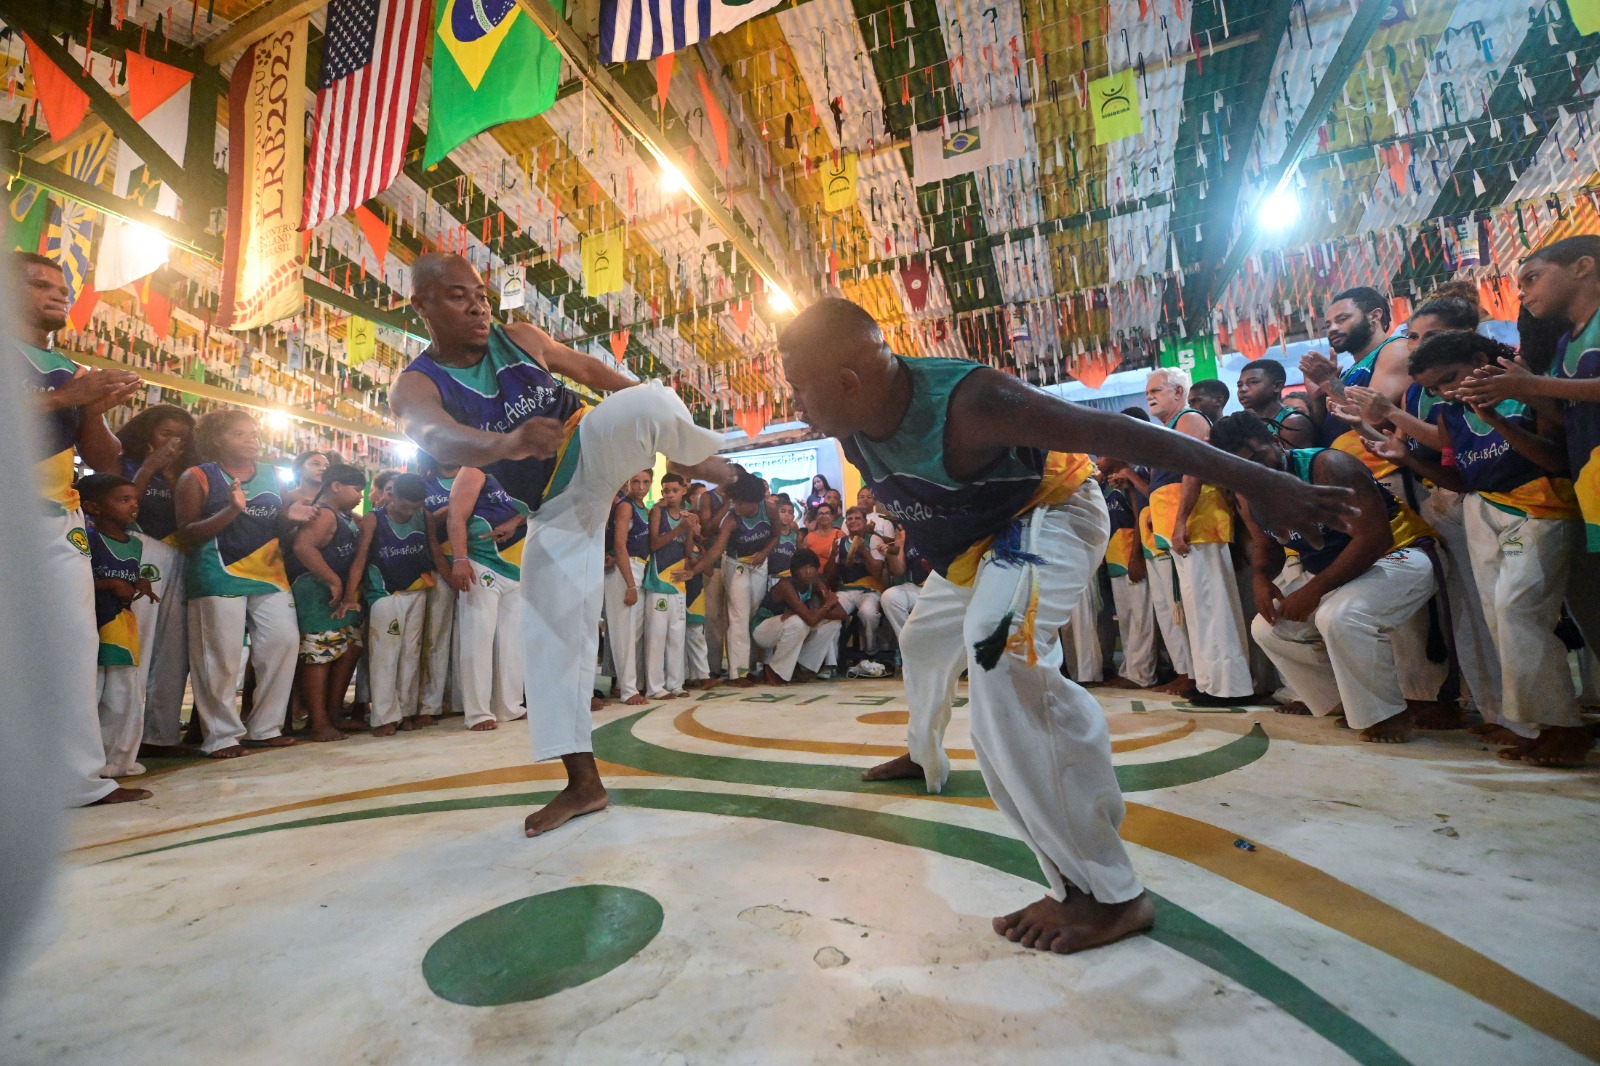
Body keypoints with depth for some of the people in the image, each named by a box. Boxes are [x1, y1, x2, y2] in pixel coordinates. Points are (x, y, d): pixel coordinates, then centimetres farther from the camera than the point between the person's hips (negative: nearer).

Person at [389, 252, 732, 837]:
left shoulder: (518, 337, -1)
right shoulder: (415, 388, -9)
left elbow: (589, 369, 13)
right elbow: (440, 438, -33)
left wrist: (657, 413, 10)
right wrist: (508, 442, -56)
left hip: (595, 444, 1)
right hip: (554, 507, 0)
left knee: (647, 400, -33)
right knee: (553, 629, -6)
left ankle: (704, 460, -2)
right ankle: (583, 780, 6)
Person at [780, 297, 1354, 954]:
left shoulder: (967, 404, -37)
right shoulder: (850, 428, -14)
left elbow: (1121, 433, -34)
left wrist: (1262, 486, -30)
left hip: (1047, 513, -8)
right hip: (970, 541, 8)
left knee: (998, 658, -32)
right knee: (925, 638, 21)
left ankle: (1107, 895, -18)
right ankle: (926, 760, 52)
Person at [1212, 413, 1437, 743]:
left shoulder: (1327, 467, -25)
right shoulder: (1251, 496, -3)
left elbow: (1374, 537, -30)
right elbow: (1264, 547, 12)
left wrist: (1313, 590, -30)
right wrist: (1261, 579, -11)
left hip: (1396, 554, -8)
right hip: (1329, 572, 8)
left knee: (1339, 617, -34)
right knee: (1268, 627, 2)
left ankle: (1391, 715, -10)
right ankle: (1344, 702, 16)